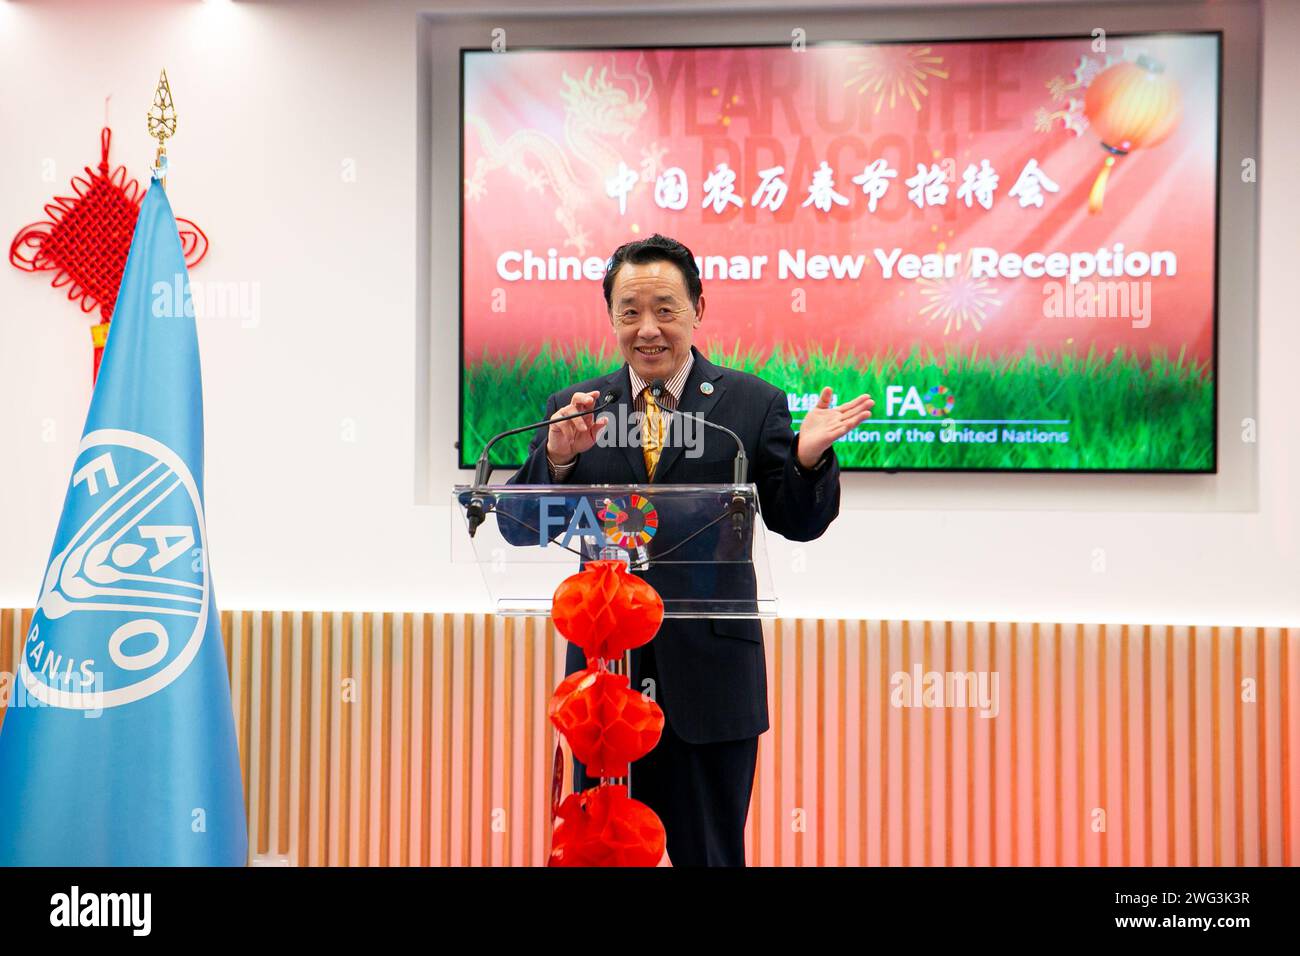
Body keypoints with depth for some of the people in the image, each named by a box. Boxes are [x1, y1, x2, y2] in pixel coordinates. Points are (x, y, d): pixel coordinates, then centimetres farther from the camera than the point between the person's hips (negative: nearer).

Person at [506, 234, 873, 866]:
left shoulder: (753, 404, 1)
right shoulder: (572, 409, 6)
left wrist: (809, 459, -21)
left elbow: (798, 523, -1)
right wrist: (557, 458, -20)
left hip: (711, 678, -1)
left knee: (709, 854, 10)